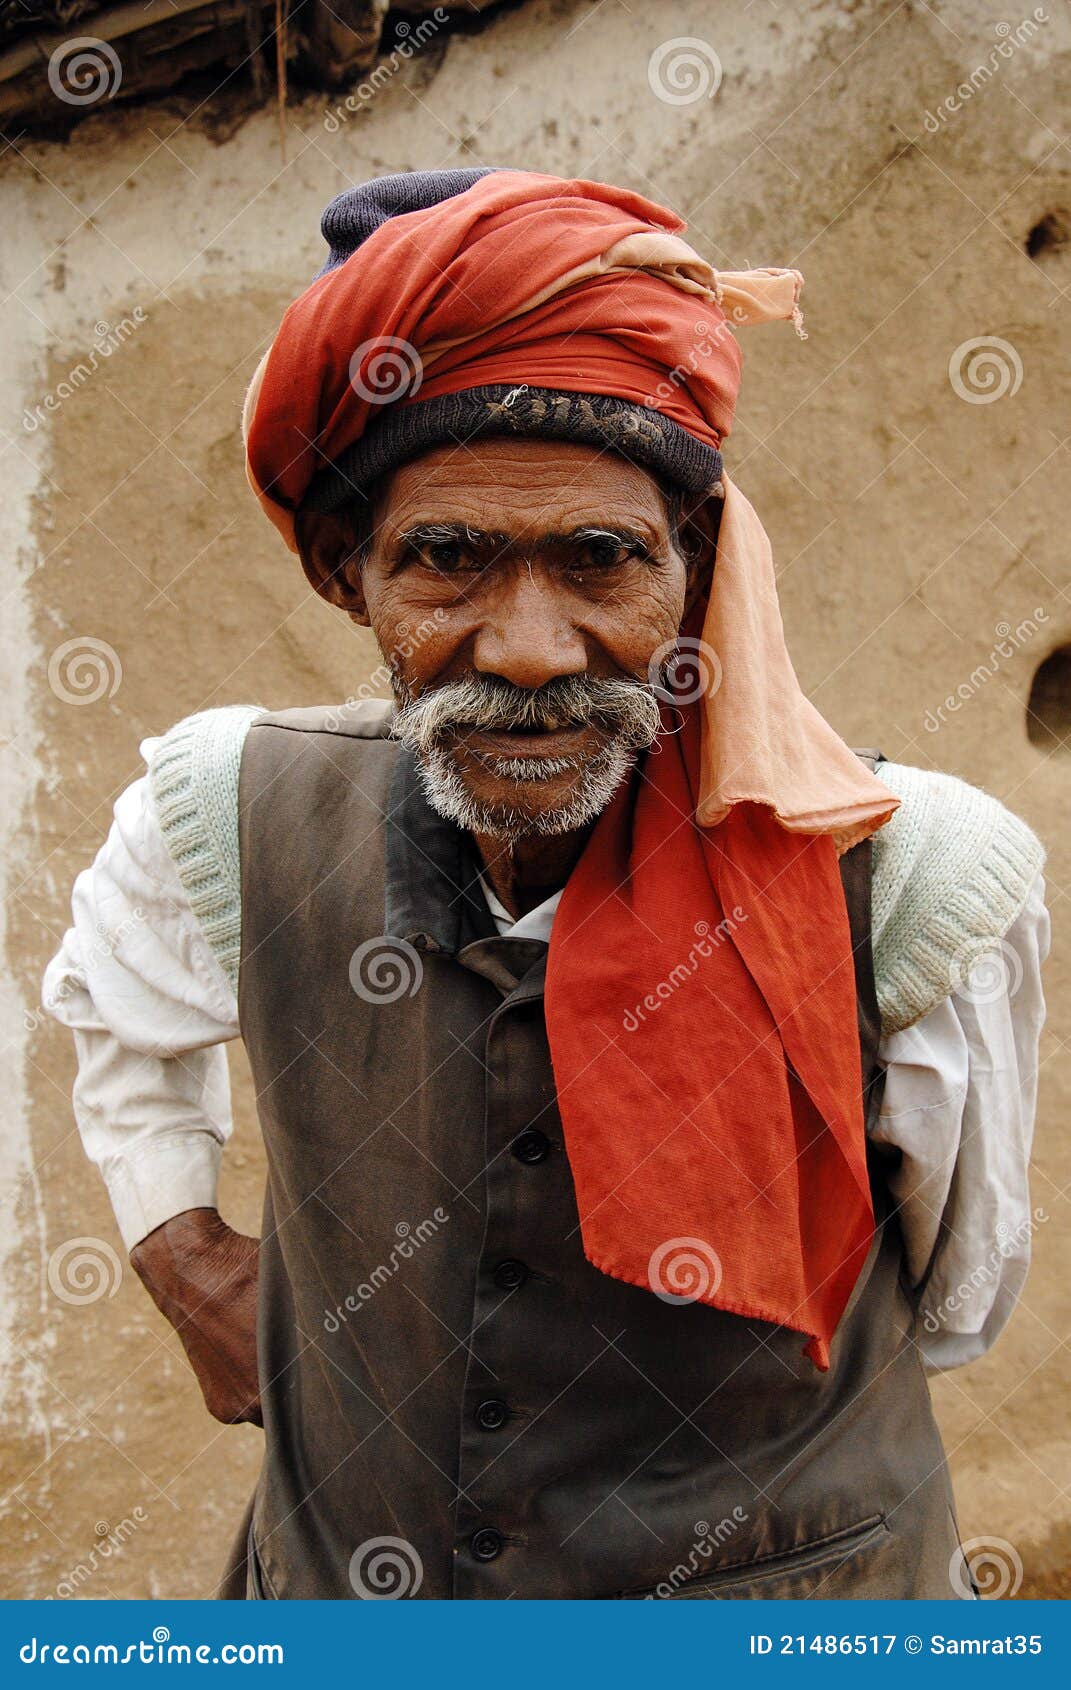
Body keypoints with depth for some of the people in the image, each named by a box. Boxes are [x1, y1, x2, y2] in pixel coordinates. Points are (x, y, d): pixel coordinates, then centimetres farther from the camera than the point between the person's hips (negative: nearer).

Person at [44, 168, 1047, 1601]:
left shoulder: (912, 883, -24)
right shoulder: (242, 820, -17)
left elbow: (953, 1301, -5)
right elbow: (117, 1001, 10)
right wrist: (181, 1248, 2)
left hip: (779, 1594, -2)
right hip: (335, 1588, 3)